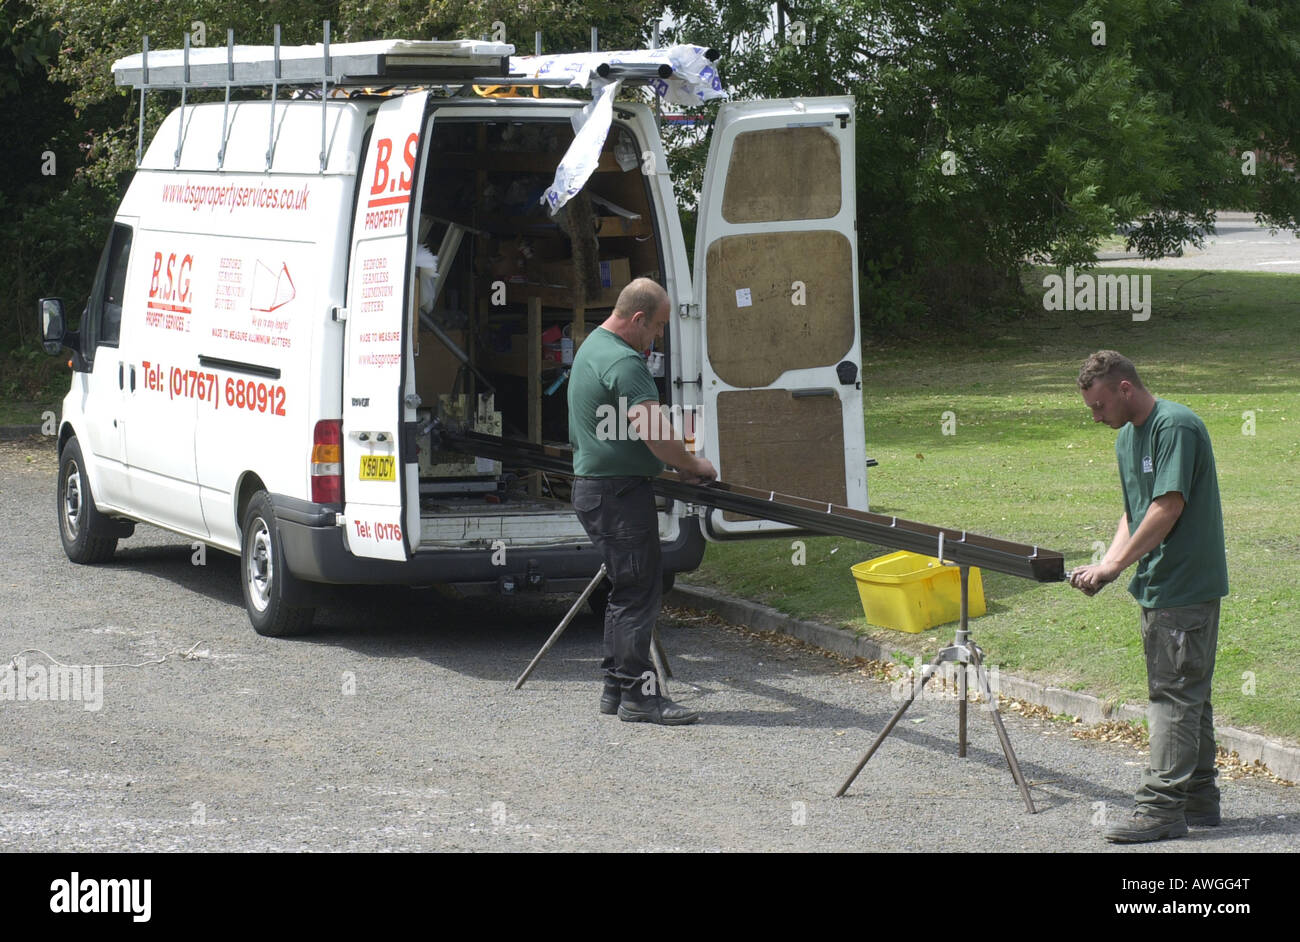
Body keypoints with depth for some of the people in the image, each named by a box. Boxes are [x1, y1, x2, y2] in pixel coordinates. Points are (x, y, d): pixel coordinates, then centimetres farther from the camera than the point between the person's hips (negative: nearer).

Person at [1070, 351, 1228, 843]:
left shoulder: (1175, 426, -16)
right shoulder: (1127, 438, 14)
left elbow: (1168, 509, -22)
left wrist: (1113, 567, -17)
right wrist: (1103, 566, 1)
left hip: (1186, 586, -10)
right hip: (1158, 586, 10)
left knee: (1174, 694, -9)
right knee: (1187, 695, 14)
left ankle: (1162, 806, -8)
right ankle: (1199, 799, 20)